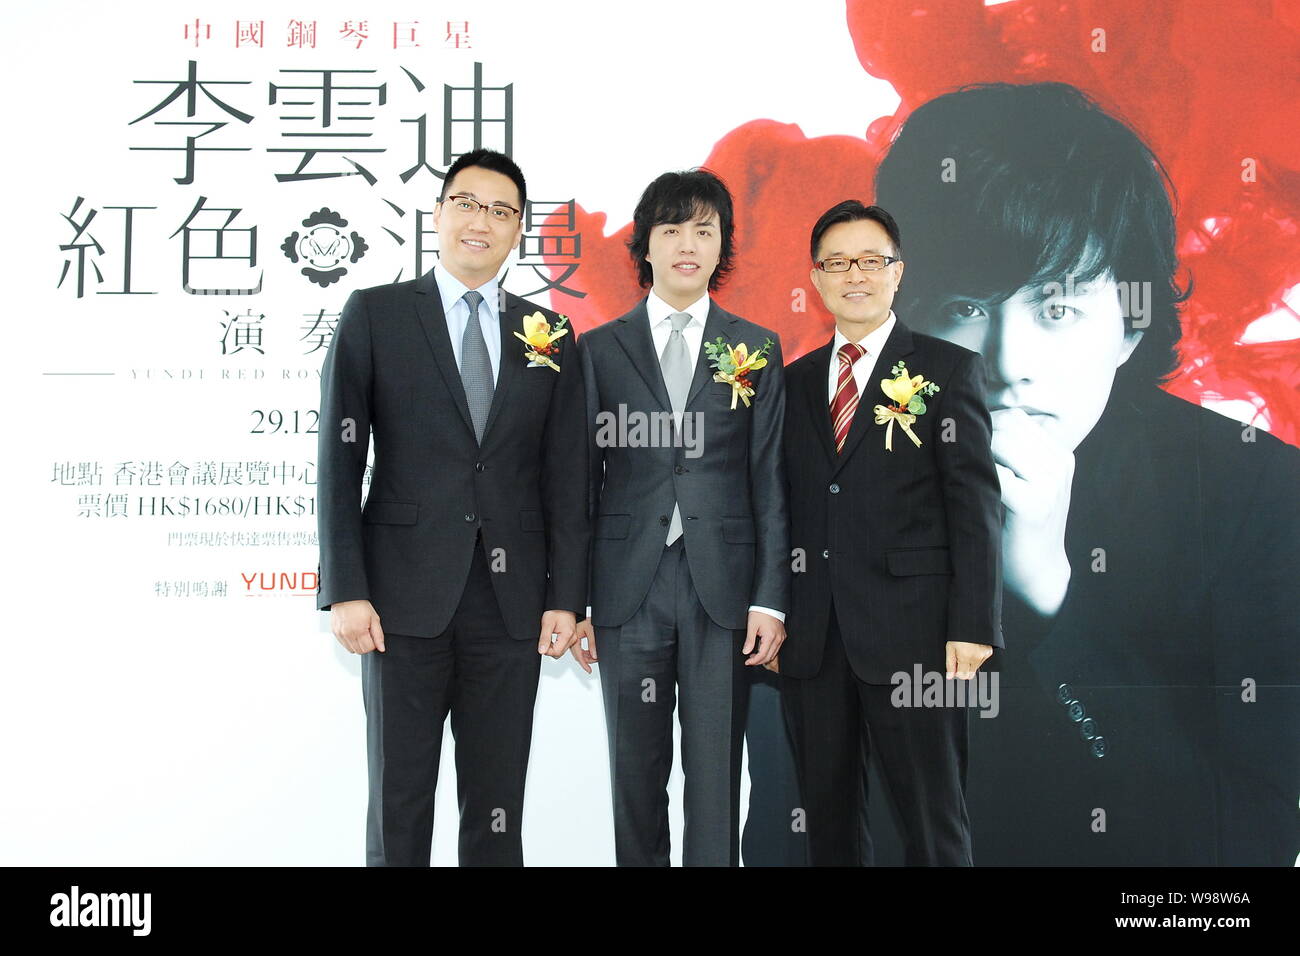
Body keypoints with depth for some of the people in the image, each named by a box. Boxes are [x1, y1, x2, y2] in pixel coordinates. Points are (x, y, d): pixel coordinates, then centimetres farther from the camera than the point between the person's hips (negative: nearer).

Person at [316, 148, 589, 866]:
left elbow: (565, 476, 8)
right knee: (399, 798, 7)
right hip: (406, 596, -2)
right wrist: (345, 591, -8)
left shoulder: (549, 334, 10)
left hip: (511, 600, 2)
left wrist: (566, 596, 1)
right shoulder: (374, 314, 3)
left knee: (498, 806, 10)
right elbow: (339, 461, -1)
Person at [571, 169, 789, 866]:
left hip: (722, 588, 0)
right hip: (628, 588, 1)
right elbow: (583, 480, 6)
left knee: (716, 776, 4)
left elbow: (770, 481, 4)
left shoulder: (756, 350, 8)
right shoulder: (599, 348, 8)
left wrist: (770, 599, -3)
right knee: (636, 775, 9)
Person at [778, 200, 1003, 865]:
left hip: (910, 633, -4)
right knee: (826, 815, 12)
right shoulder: (796, 381, 14)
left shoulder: (949, 370, 2)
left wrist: (973, 626, -11)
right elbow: (786, 504, 12)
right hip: (812, 634, 4)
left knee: (933, 817, 4)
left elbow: (974, 504, -4)